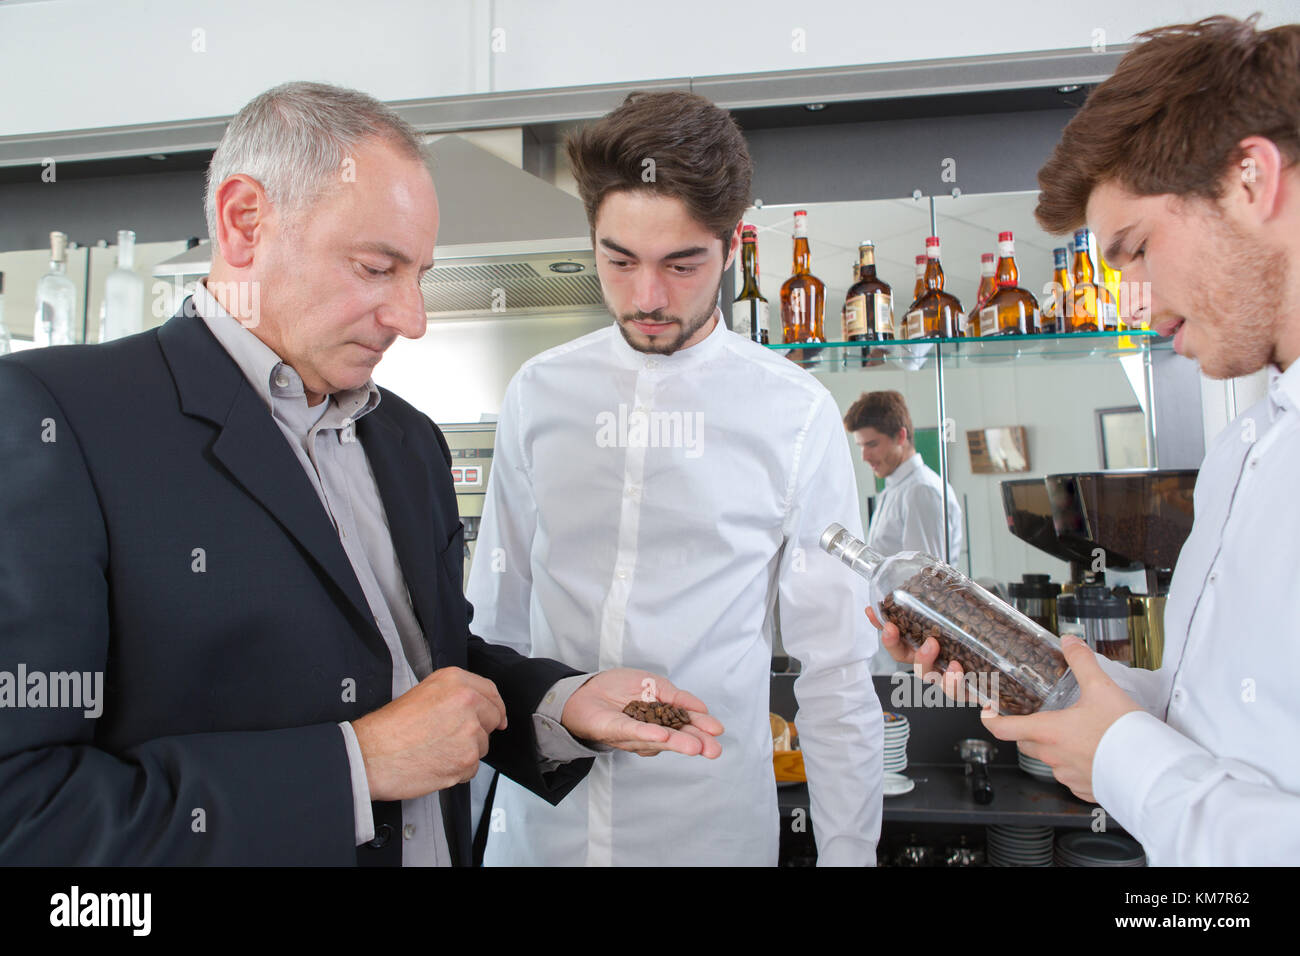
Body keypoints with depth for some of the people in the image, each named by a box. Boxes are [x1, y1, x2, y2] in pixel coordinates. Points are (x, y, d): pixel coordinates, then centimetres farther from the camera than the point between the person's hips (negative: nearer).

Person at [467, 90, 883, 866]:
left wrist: (848, 851, -4)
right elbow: (496, 615, 6)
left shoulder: (796, 414, -9)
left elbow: (836, 669, -5)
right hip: (539, 819, 3)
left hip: (713, 827, -2)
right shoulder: (538, 394, -1)